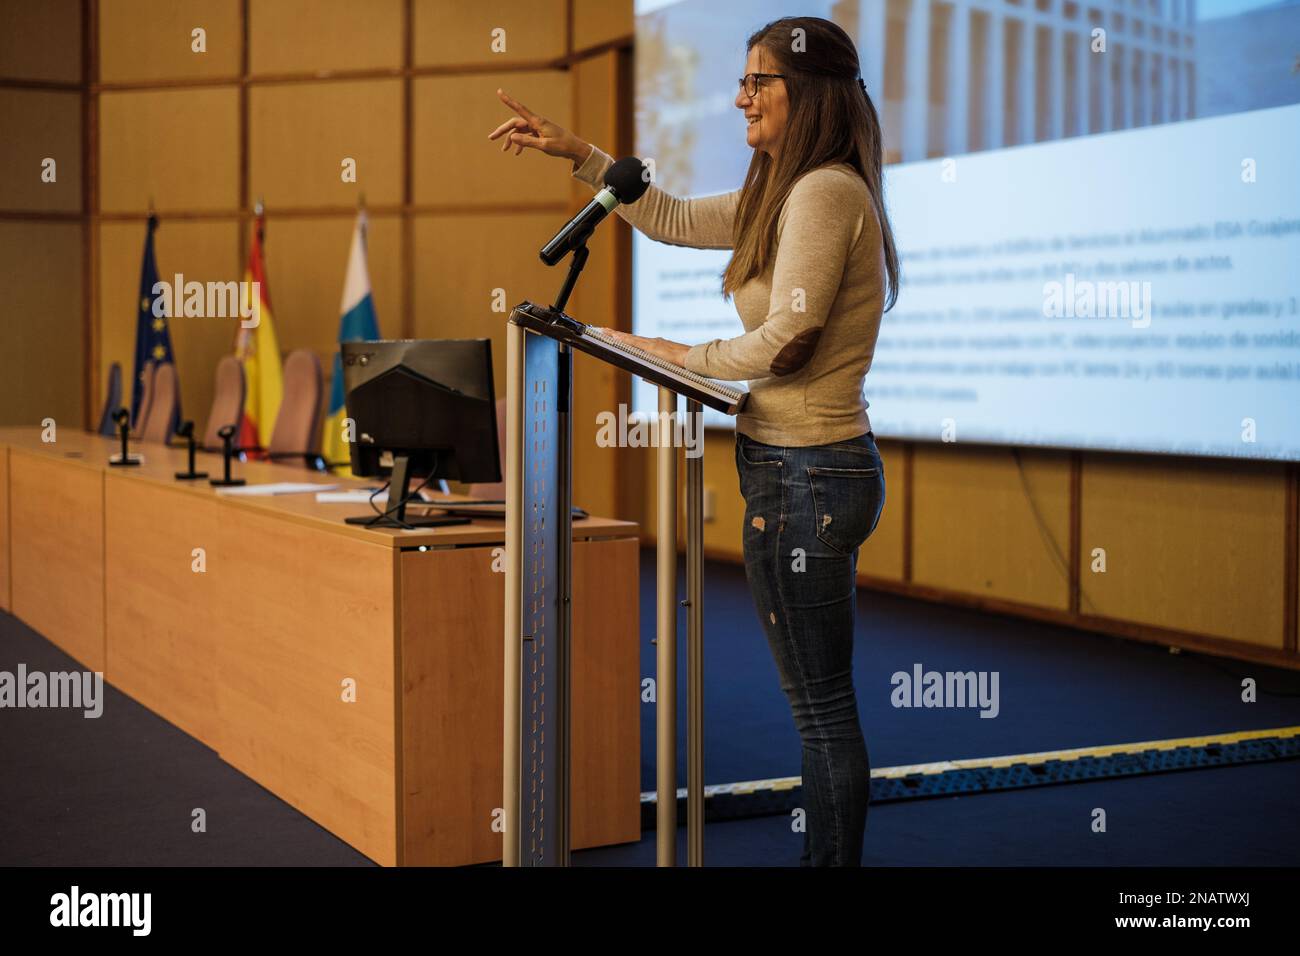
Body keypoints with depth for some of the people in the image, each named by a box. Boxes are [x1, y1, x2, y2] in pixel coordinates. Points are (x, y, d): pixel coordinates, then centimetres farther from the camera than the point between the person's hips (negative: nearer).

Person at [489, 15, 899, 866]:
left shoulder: (825, 191, -16)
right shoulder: (790, 193, 15)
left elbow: (786, 341, -20)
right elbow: (669, 218, 23)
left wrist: (681, 357, -6)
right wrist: (576, 153, 19)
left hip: (804, 474, -10)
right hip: (819, 468, 10)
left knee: (824, 709, -1)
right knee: (823, 705, 16)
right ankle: (828, 854, 26)